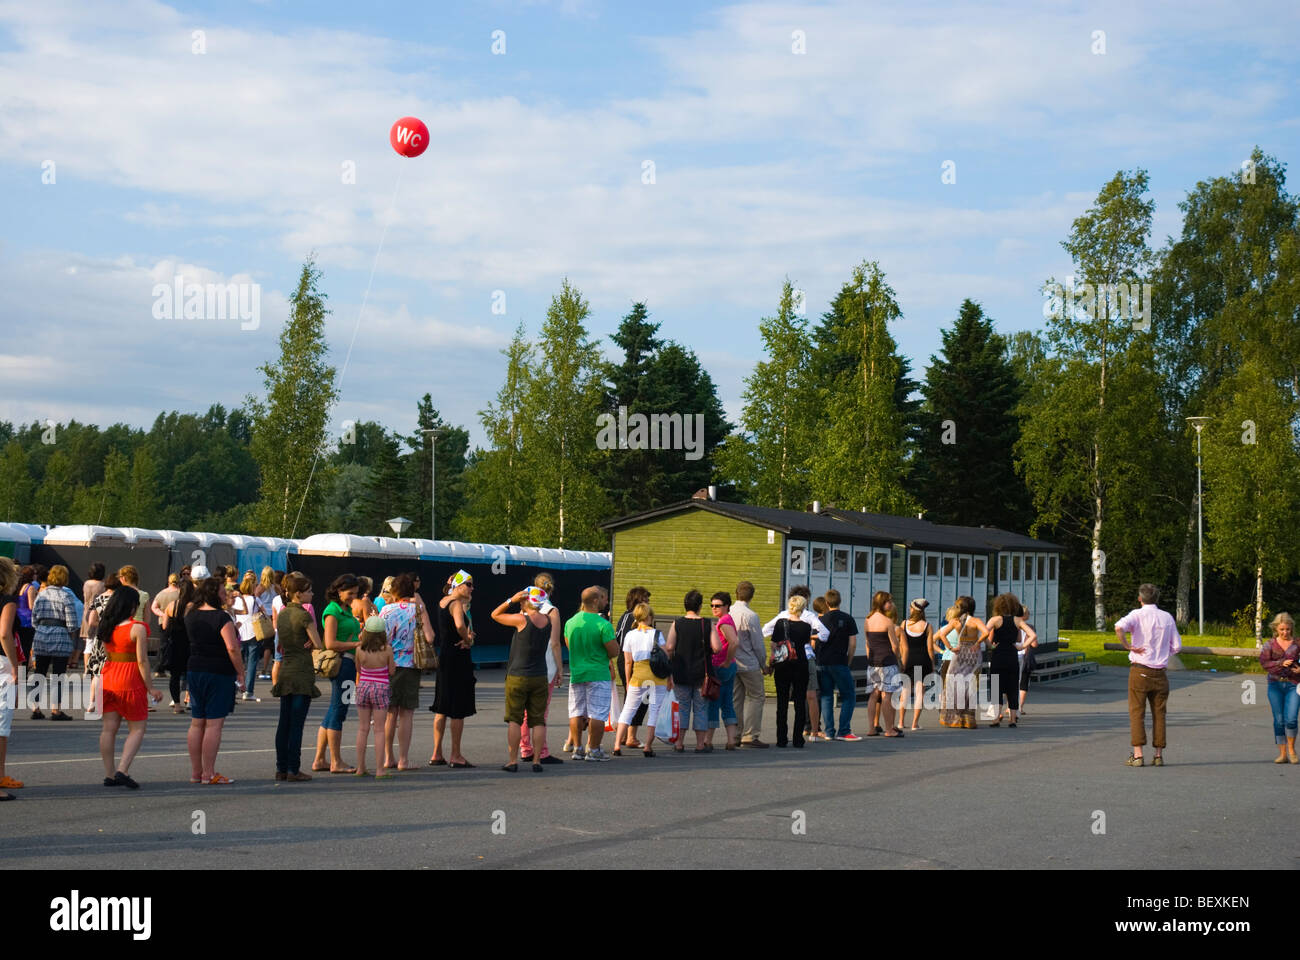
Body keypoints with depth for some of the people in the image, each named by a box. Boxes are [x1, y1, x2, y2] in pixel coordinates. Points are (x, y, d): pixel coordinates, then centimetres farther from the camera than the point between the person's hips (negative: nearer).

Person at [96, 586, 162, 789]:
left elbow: (106, 654, 9)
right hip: (130, 682, -6)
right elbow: (142, 661, -14)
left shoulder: (107, 627, 5)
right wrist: (151, 688, -8)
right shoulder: (137, 628, -13)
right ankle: (122, 770, -10)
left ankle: (109, 774, 11)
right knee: (137, 729, 4)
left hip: (108, 679, 6)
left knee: (109, 728, 9)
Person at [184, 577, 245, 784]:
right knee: (214, 724, -4)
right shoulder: (221, 617, -14)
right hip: (219, 673, -7)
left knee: (197, 724, 12)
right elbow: (232, 648, -20)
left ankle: (195, 772, 16)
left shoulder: (191, 615, 8)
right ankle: (208, 774, -4)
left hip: (194, 671, 7)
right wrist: (240, 673, -11)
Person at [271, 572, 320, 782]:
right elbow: (319, 645, -11)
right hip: (302, 672, -7)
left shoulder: (282, 613, 10)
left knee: (284, 722, 11)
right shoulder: (303, 615, -13)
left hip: (285, 670, 8)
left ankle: (281, 768, 14)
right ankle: (293, 770, -4)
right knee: (297, 723, -5)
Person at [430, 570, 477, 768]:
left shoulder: (443, 601, 12)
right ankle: (456, 756, 2)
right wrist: (467, 640, -17)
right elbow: (460, 625, -33)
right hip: (458, 657, -9)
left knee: (442, 708, 14)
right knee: (459, 710, -2)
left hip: (443, 656, 9)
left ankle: (437, 754, 19)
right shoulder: (457, 603, -15)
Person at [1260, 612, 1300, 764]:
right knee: (1279, 720, 4)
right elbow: (1264, 662, -4)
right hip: (1275, 684, 1)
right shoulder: (1270, 645, 6)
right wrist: (1281, 663, -18)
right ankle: (1282, 753, 13)